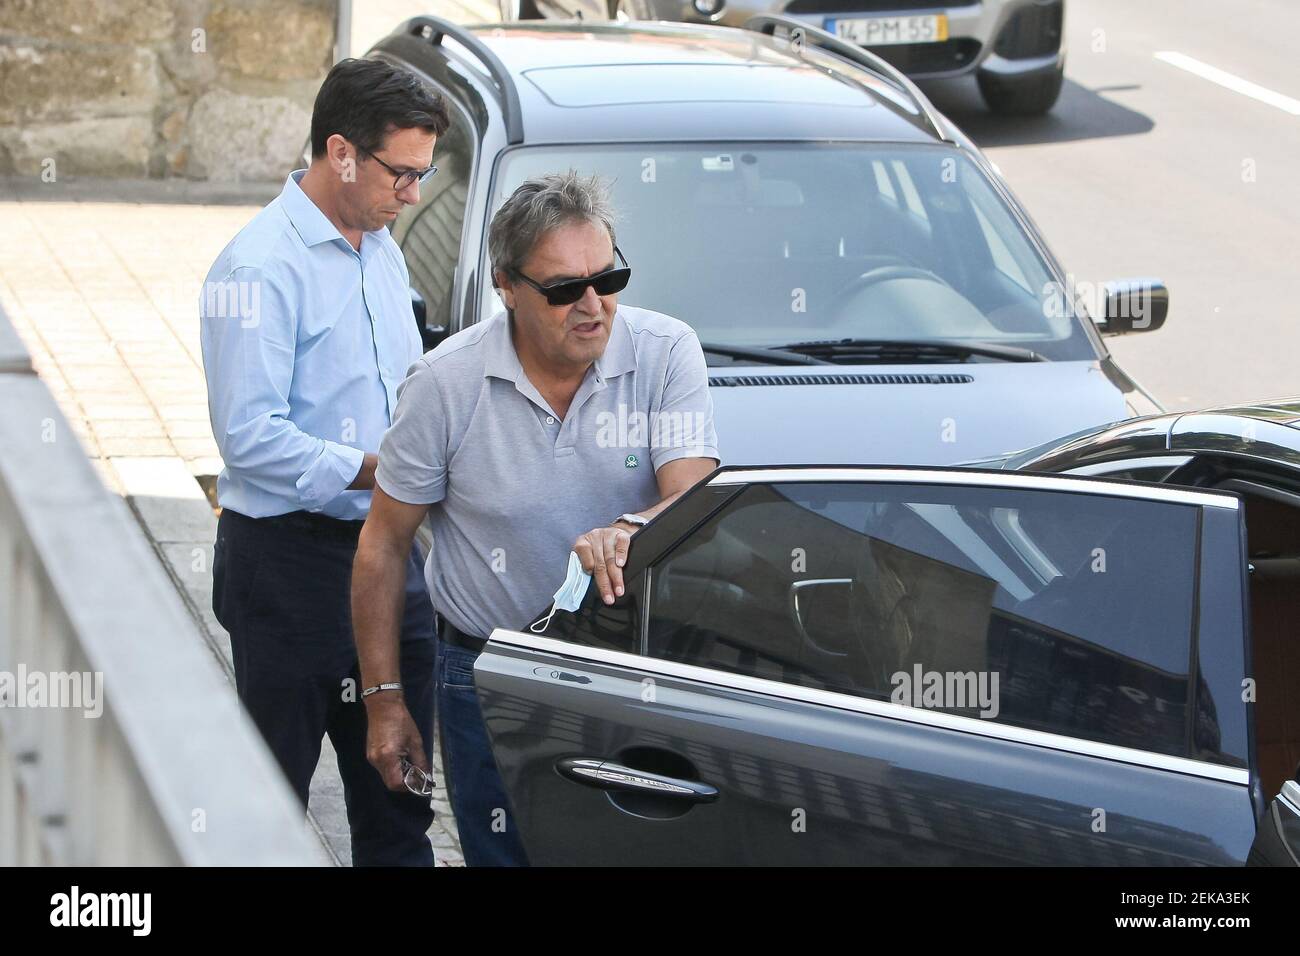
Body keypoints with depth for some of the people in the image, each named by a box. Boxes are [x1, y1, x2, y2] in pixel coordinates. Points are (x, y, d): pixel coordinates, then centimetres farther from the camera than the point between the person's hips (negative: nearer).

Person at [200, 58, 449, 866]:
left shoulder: (381, 249, 11)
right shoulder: (262, 268, -16)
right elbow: (250, 436, -22)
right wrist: (374, 471, -24)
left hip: (384, 550, 8)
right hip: (290, 560, -8)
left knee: (397, 788, 12)